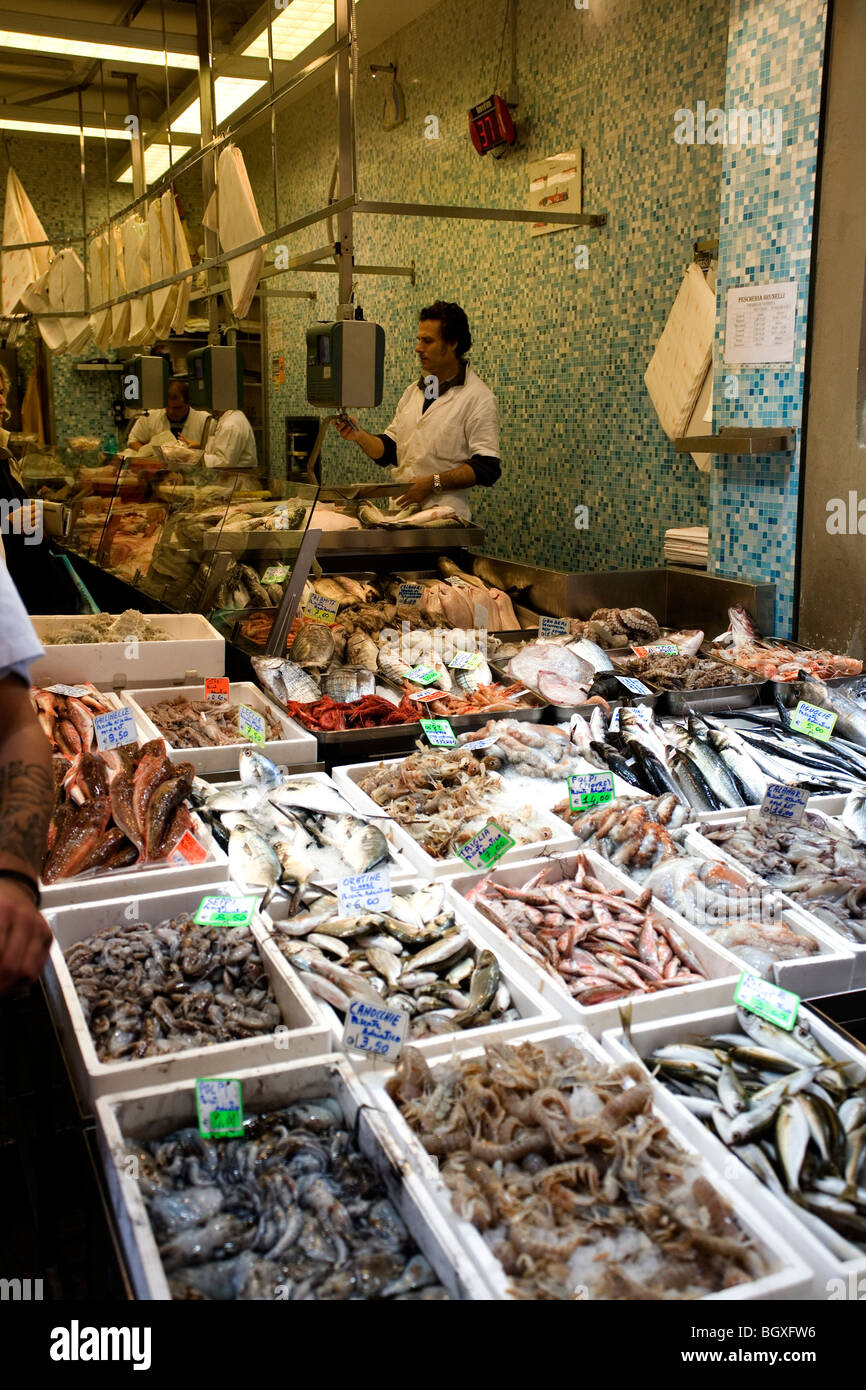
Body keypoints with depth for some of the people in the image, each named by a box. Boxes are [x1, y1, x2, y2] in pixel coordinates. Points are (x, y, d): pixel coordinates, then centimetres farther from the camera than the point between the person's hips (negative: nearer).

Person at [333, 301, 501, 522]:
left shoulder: (478, 397, -3)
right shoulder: (413, 391, 19)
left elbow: (487, 468, -11)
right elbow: (388, 451, 21)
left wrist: (433, 483, -17)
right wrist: (359, 436, 3)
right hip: (400, 511, 6)